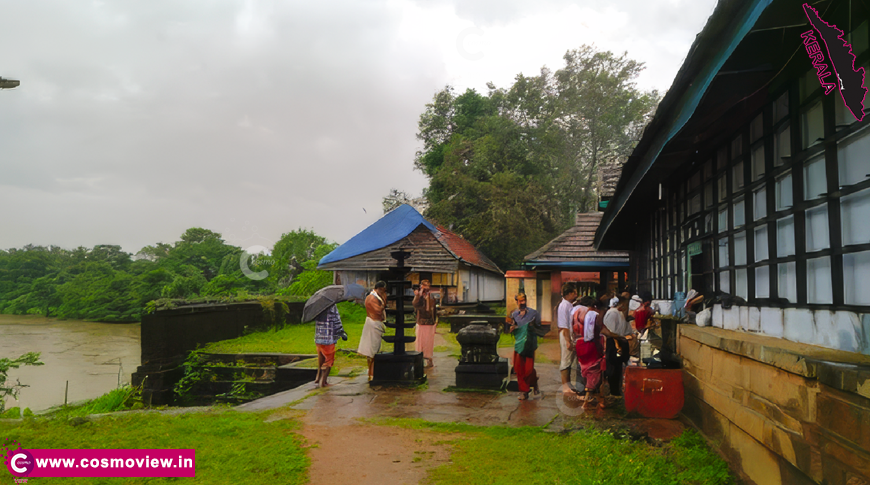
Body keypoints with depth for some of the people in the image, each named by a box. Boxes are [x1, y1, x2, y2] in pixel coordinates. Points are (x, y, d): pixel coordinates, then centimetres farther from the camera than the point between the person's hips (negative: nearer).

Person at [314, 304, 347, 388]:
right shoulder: (332, 306, -15)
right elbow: (336, 321, -14)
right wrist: (342, 333, -4)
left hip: (318, 339, 7)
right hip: (328, 339, -7)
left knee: (321, 360, 21)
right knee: (329, 360, 6)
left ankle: (317, 380, 27)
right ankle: (323, 382, 7)